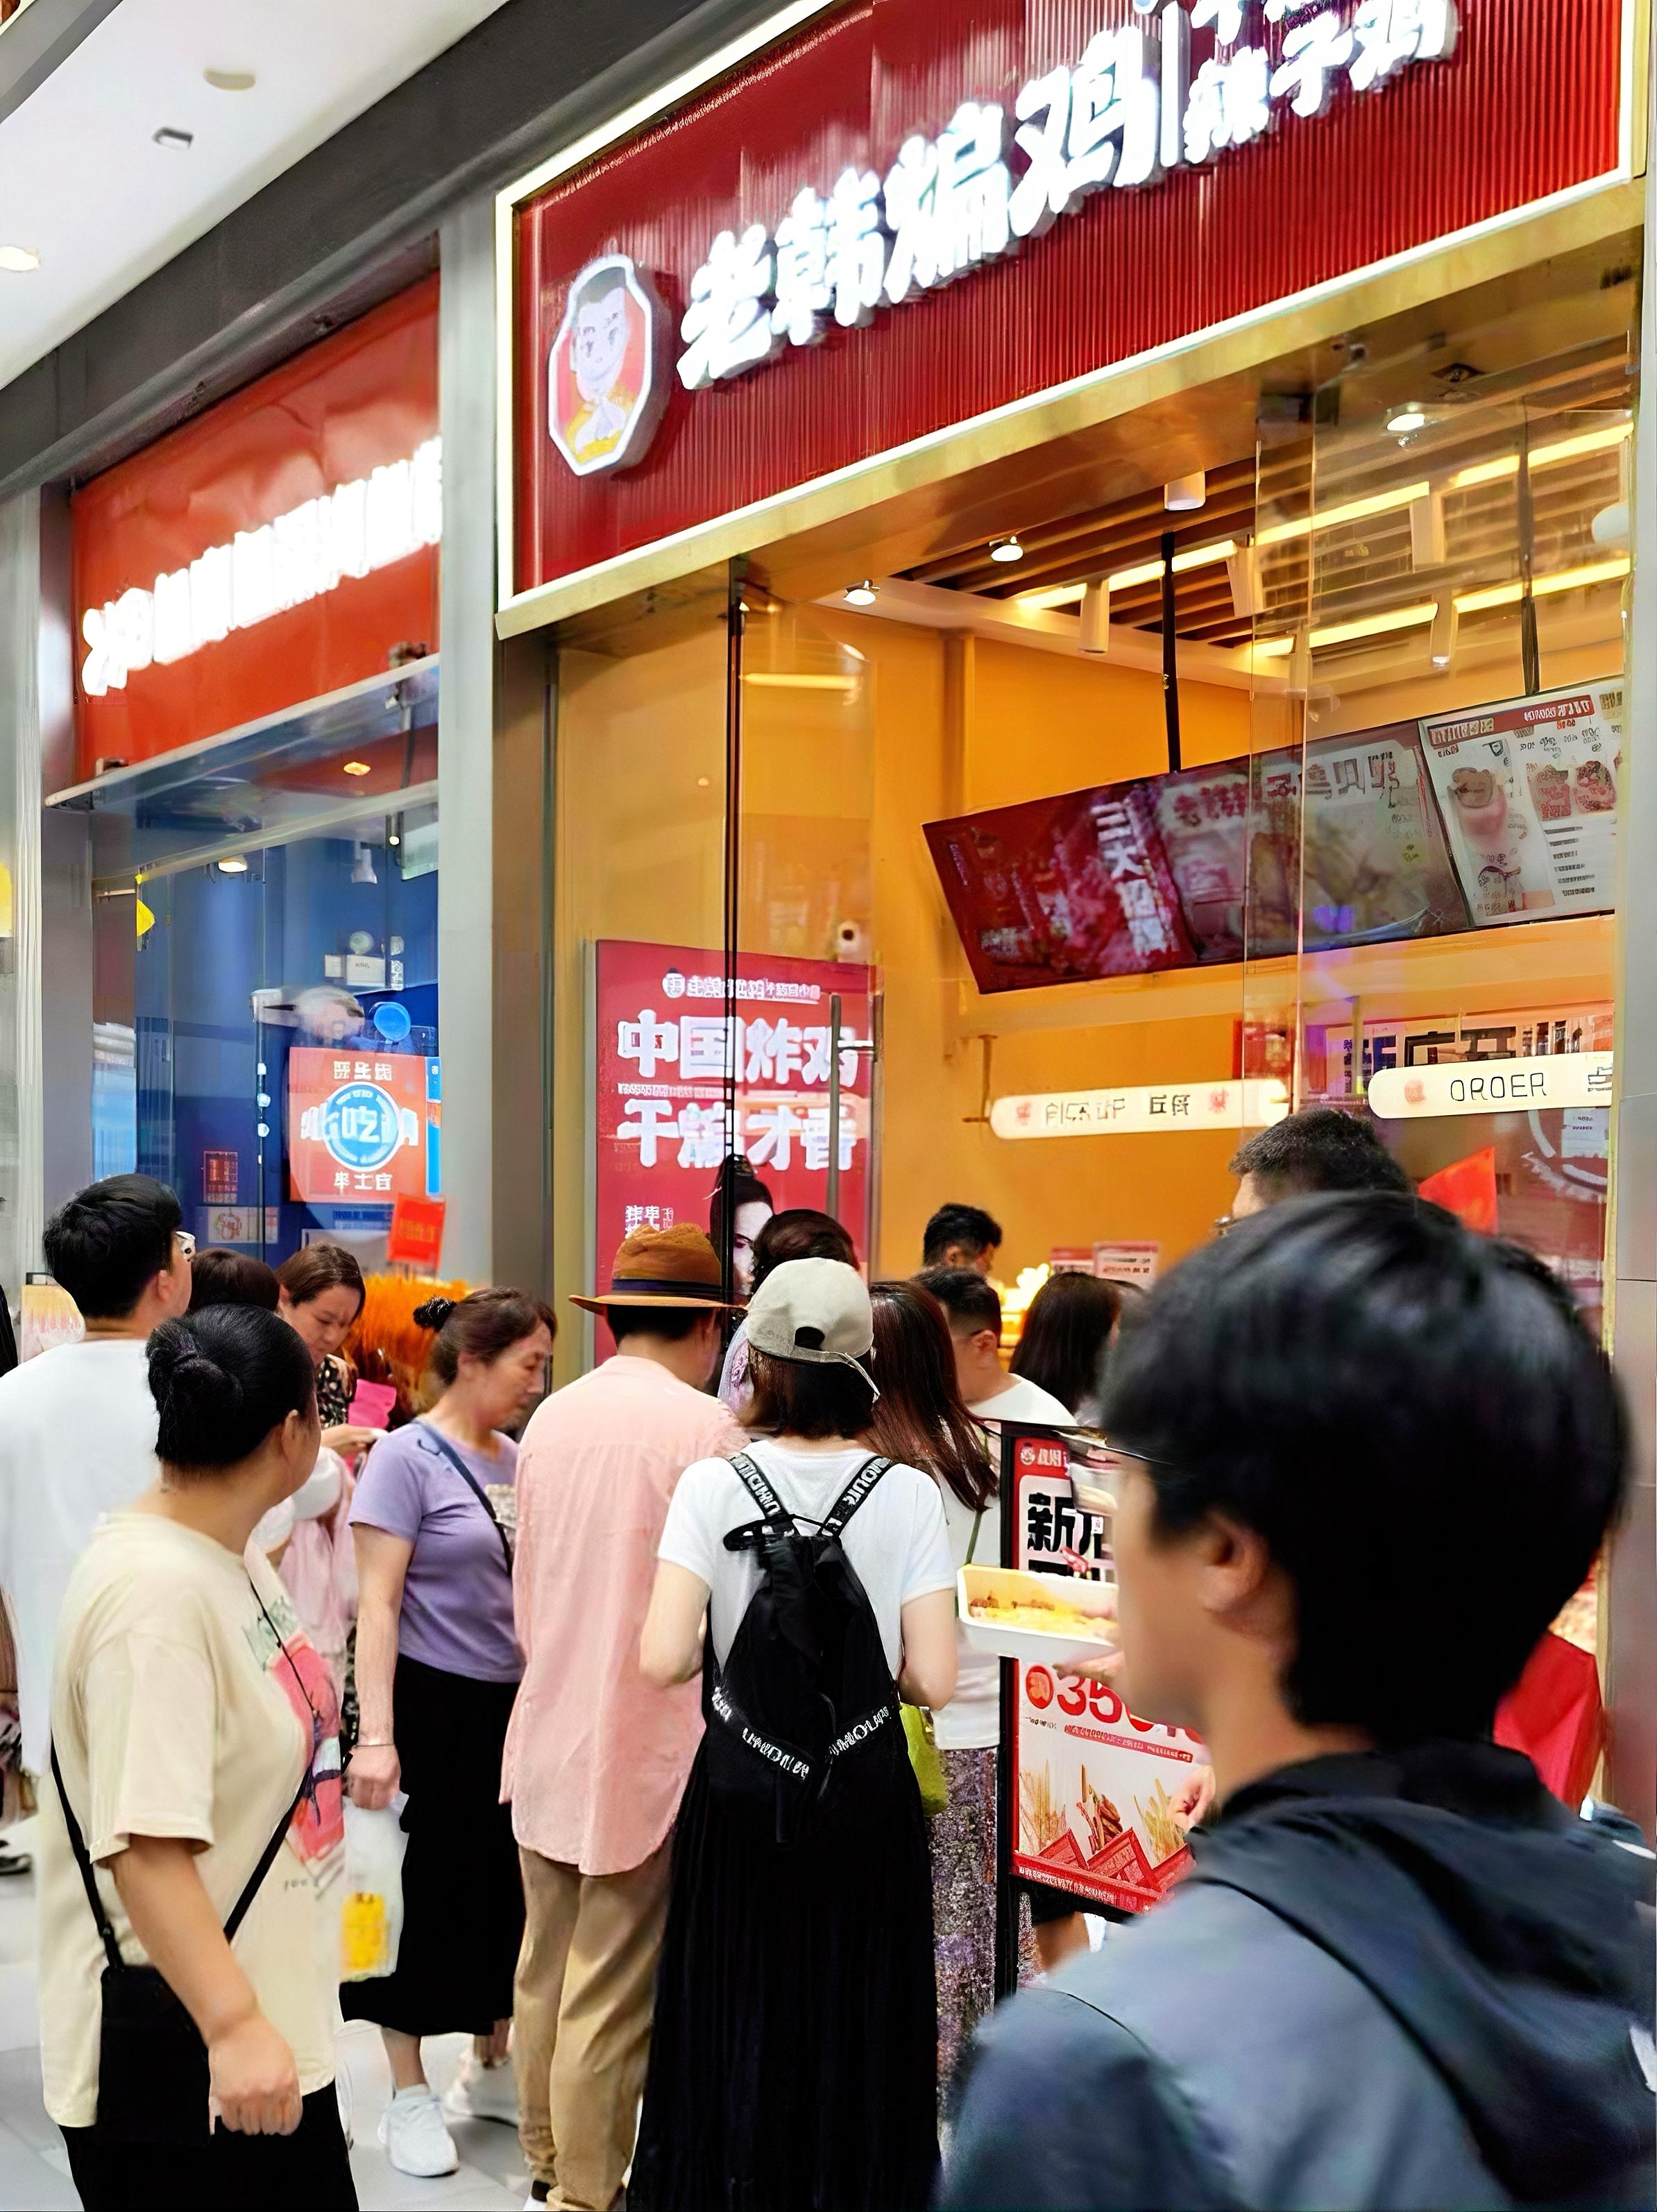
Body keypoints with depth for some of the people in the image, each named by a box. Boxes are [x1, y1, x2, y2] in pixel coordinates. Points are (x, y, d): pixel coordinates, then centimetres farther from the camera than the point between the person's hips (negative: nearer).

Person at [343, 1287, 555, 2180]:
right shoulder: (407, 1457, -11)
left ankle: (491, 2069, 31)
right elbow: (377, 1604, -15)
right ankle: (409, 2097, 19)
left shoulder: (514, 1460, 7)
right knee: (427, 1895, 4)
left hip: (512, 1705, 6)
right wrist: (376, 1735, -21)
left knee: (511, 1885, 13)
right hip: (434, 1705, -6)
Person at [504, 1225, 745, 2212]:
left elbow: (526, 1583, 12)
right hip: (647, 1746, -7)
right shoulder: (707, 1427, -15)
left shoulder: (552, 1416, 4)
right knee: (612, 1993, 3)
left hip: (547, 1732, 7)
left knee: (546, 1966, 18)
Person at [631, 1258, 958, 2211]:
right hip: (869, 1804, 0)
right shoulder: (907, 1493, -8)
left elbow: (663, 1659, -16)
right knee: (856, 2030, 13)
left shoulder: (714, 1485, -9)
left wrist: (724, 1641, 5)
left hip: (740, 1800, 0)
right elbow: (933, 1678, -11)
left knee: (736, 2029, 14)